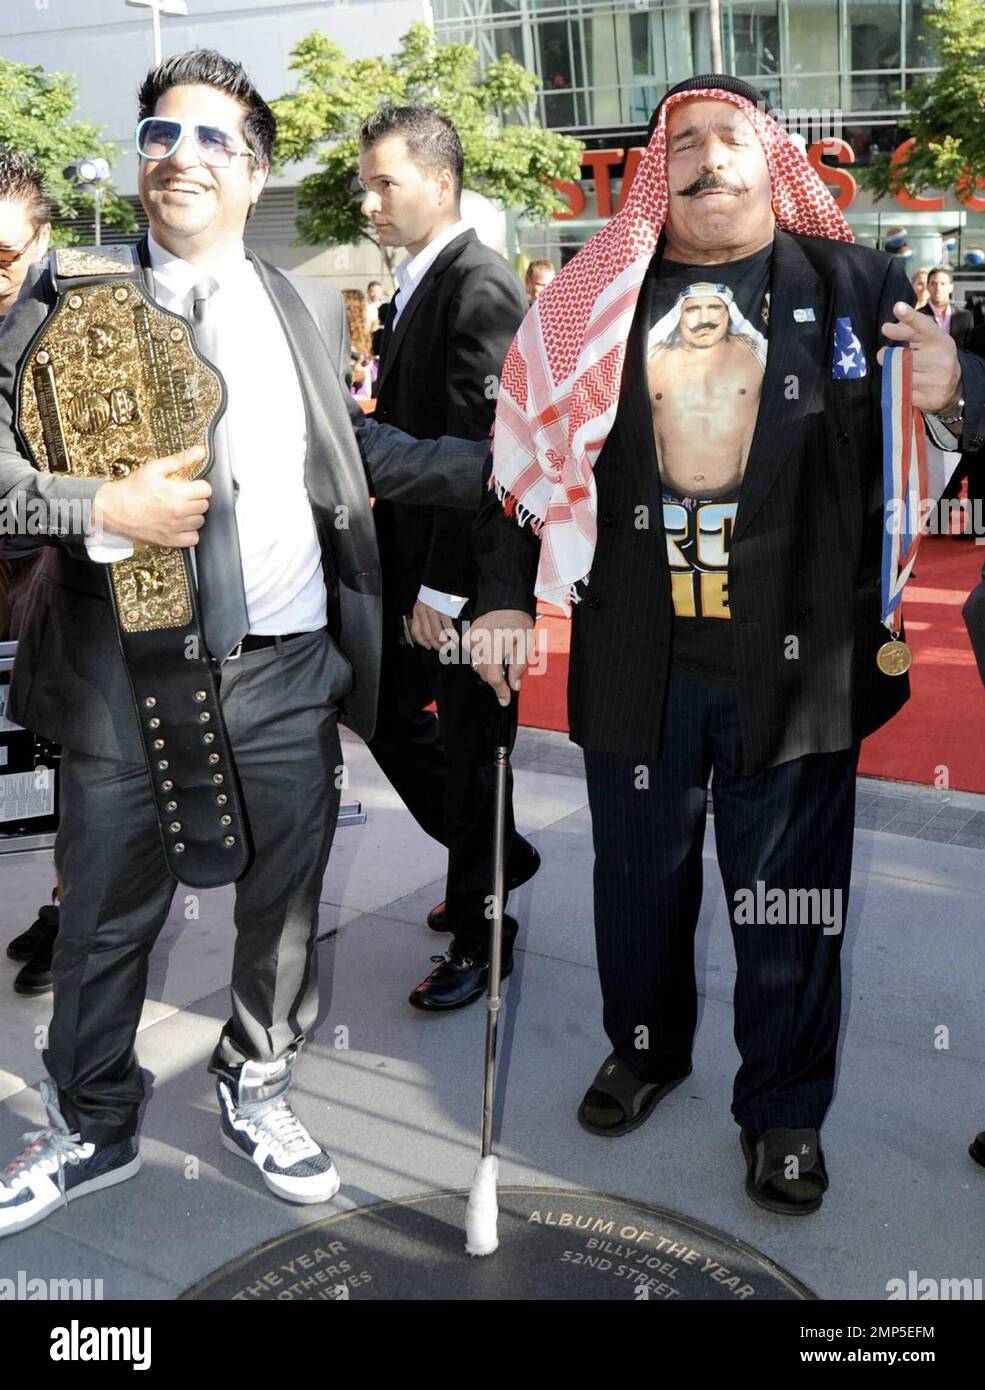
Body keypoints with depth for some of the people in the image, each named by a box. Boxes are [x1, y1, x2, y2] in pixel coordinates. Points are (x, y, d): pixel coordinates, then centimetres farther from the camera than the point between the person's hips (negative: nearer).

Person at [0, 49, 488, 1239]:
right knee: (107, 915, 11)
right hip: (125, 671, -2)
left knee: (285, 904, 14)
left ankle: (254, 1094, 39)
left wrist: (493, 466, 5)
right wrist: (100, 508, -21)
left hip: (287, 668, 3)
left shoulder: (308, 309, 9)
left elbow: (356, 449, 13)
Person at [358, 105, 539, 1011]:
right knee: (390, 714, 17)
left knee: (467, 745, 3)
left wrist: (444, 588, -20)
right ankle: (490, 856, 37)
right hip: (414, 562, 9)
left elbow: (478, 451, -21)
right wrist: (399, 569, 11)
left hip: (466, 576, -9)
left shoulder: (482, 289, -16)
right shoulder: (418, 284, 12)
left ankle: (480, 934, 21)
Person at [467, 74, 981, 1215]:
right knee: (639, 870, 16)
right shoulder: (598, 297, 6)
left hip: (795, 654, -1)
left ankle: (784, 1110, 29)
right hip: (636, 650, 2)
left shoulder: (855, 285, 3)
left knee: (789, 893, 9)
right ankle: (644, 1047, 41)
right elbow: (525, 446, 6)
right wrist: (504, 598, -1)